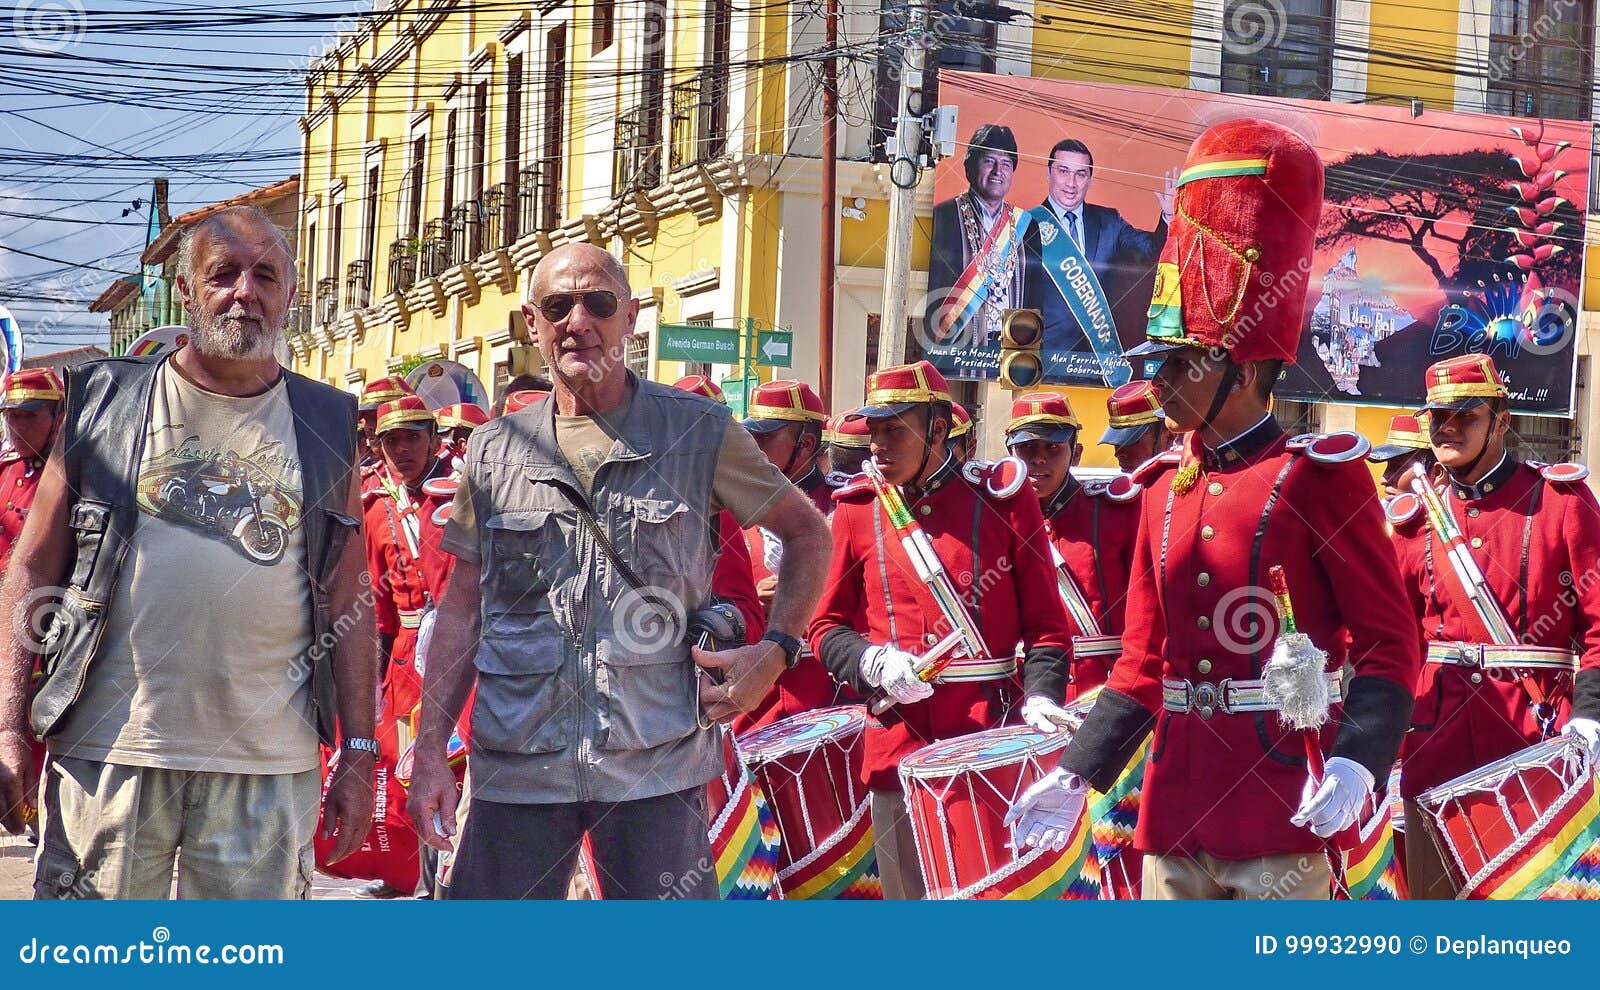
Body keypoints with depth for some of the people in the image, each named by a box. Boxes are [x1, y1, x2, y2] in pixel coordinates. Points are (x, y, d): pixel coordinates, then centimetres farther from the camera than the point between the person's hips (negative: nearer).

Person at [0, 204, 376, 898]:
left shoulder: (326, 428, 9)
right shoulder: (107, 402, 6)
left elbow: (348, 603, 10)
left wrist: (359, 754, 5)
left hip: (269, 765, 1)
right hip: (109, 754, -1)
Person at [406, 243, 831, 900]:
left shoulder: (699, 433, 3)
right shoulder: (495, 450, 9)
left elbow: (808, 534, 12)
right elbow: (462, 609, 11)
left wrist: (774, 653, -2)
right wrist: (430, 753, 4)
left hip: (657, 764, -2)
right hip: (516, 766, 2)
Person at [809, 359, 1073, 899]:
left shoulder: (1003, 499, 1)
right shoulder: (857, 510, 7)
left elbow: (1045, 625, 1)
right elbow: (827, 627, 11)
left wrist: (1042, 701, -16)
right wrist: (874, 663, -10)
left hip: (993, 737, -2)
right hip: (901, 745, 2)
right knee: (909, 892, 5)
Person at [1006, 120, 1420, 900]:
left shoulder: (1320, 476, -6)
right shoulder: (1164, 491, 12)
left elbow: (1388, 644, -9)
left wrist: (1356, 761, -25)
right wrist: (1075, 773, 7)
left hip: (1283, 815, -6)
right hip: (1173, 818, 6)